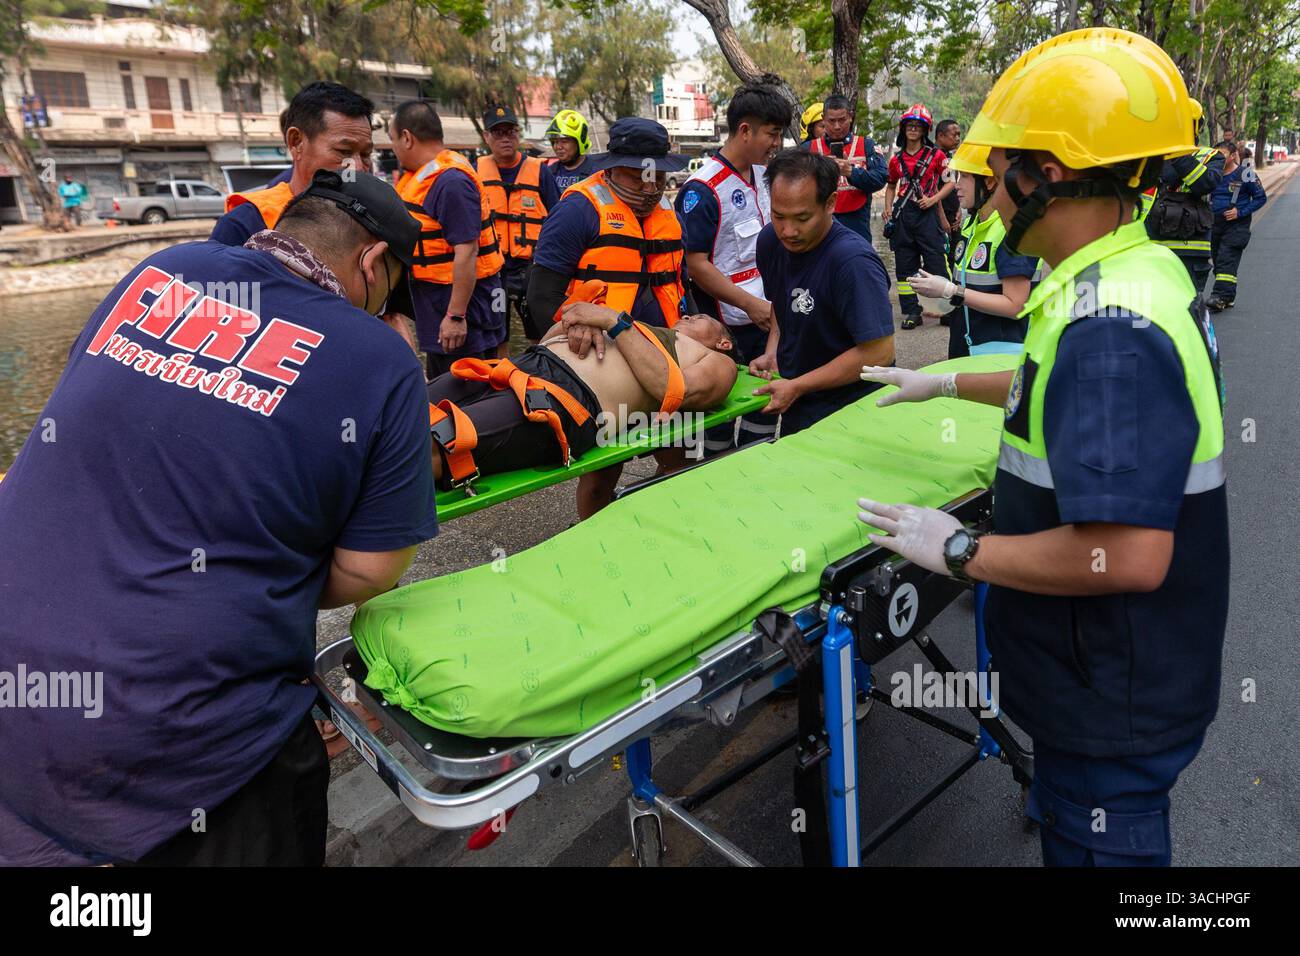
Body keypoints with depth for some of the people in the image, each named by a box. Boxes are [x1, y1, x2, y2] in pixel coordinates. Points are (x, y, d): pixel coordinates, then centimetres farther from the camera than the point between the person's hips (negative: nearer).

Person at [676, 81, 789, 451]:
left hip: (765, 314, 8)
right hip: (727, 325, -8)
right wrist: (750, 304, -21)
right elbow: (696, 264, -18)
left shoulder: (762, 174, 8)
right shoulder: (702, 190, -17)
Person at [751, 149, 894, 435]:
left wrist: (796, 387, -24)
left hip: (846, 411, -7)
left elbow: (879, 353, -28)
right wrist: (772, 353, -3)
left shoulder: (854, 262, -29)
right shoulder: (770, 240, -6)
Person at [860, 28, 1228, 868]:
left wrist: (959, 551, -24)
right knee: (1073, 827, 29)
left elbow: (1127, 555, -37)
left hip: (1115, 702, -9)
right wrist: (949, 382, 25)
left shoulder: (1111, 323, -31)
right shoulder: (1141, 272, 2)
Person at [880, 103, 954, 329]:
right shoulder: (897, 159, 11)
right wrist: (888, 208, 7)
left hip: (927, 214, -4)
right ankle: (911, 312, 11)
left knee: (936, 261, -7)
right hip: (903, 216, 4)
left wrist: (933, 199, -11)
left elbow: (950, 182, 3)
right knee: (905, 264, 4)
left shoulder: (935, 155, 1)